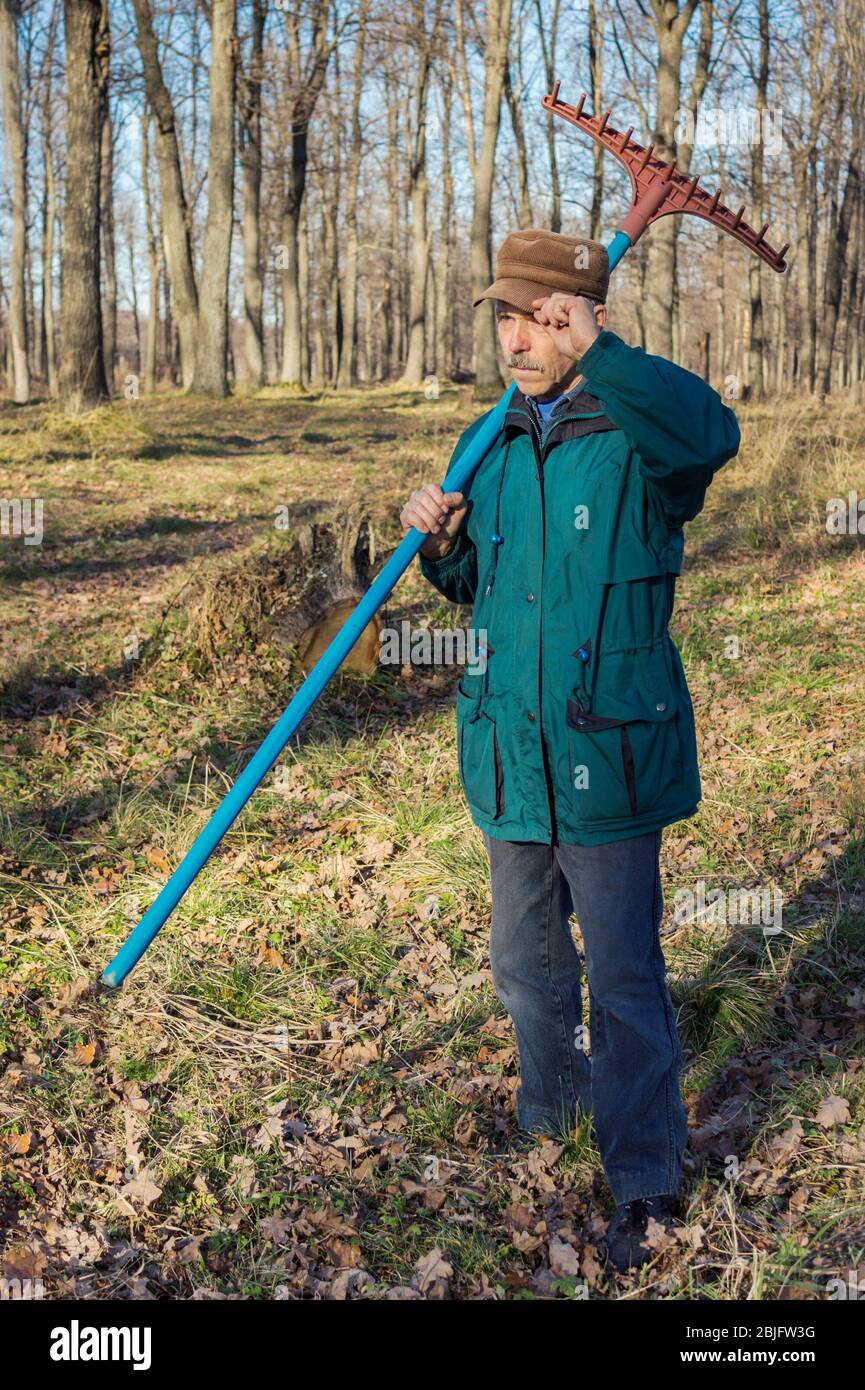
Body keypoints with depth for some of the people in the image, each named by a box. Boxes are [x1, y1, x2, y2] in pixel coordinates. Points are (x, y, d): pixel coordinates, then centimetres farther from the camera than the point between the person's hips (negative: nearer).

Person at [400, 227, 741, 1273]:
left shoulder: (639, 436, -11)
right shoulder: (496, 445, 9)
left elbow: (710, 433, -36)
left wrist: (597, 350, -39)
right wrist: (441, 542, -3)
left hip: (607, 757, -6)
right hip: (509, 756, 7)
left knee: (624, 976, 3)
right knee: (524, 961, 21)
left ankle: (645, 1183, 19)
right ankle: (551, 1111, 44)